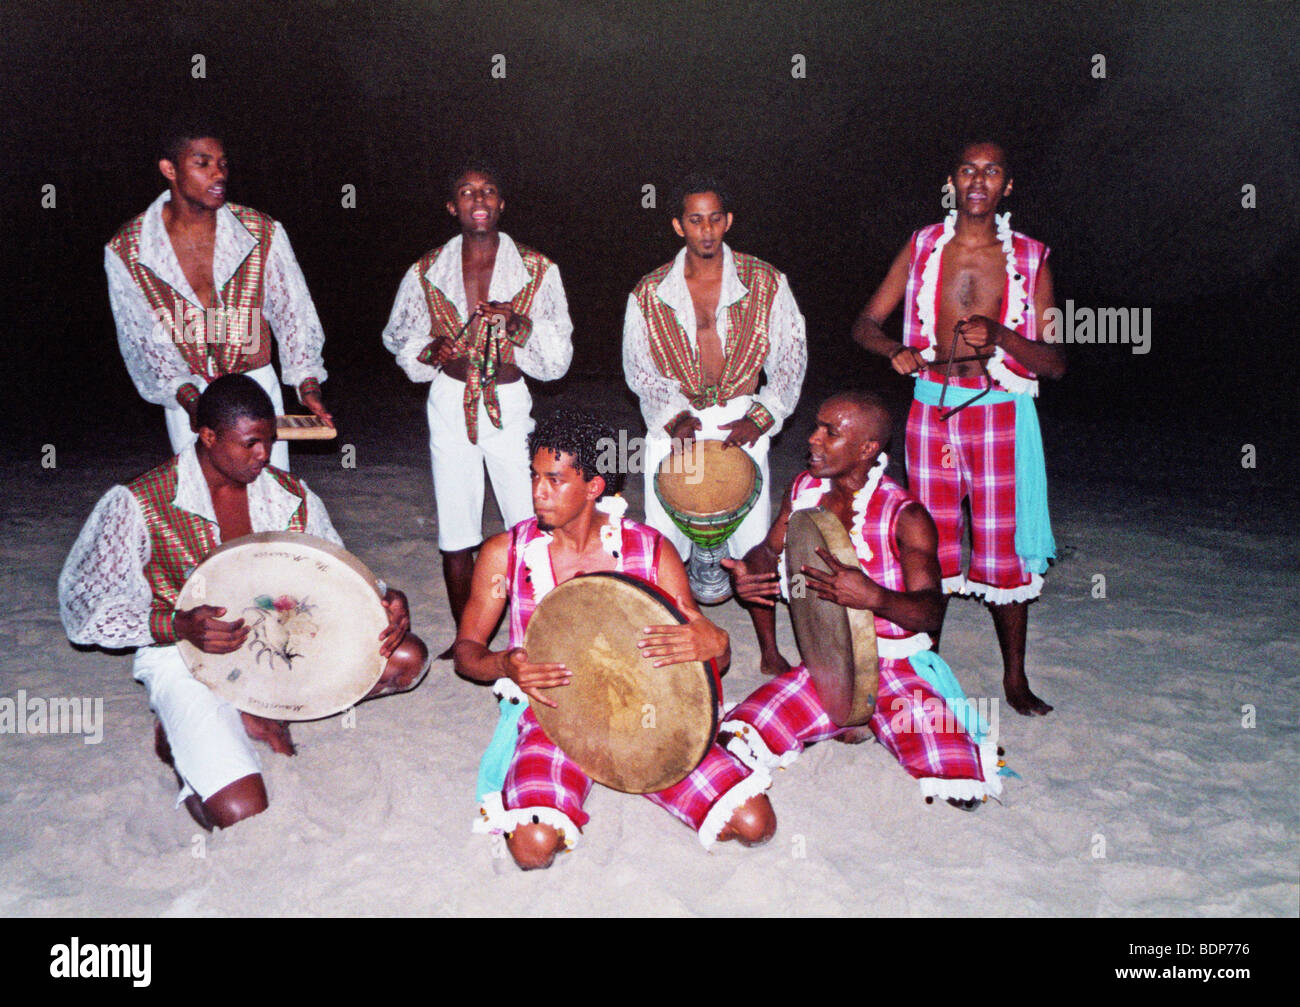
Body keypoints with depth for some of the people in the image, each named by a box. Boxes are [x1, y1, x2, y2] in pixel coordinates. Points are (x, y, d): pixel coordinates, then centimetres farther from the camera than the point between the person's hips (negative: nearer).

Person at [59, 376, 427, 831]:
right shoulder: (140, 504, -12)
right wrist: (179, 625, -27)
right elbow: (83, 606, -10)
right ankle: (185, 735, 7)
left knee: (407, 657, -15)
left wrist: (386, 601, -14)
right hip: (185, 658, -5)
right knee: (241, 813, -24)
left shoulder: (290, 496, 0)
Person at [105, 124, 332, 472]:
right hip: (187, 399, 0)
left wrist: (308, 386, -14)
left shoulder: (263, 234, -7)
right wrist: (187, 397, -20)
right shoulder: (125, 251, -7)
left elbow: (294, 313, -1)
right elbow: (142, 339, -6)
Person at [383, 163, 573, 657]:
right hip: (450, 403, 1)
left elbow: (558, 355, -1)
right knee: (455, 528, 4)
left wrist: (520, 325, -20)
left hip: (511, 403, -1)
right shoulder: (427, 271, 5)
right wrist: (431, 351, -6)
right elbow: (400, 339, 16)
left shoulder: (537, 269, 1)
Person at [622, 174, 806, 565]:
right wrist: (674, 416, -11)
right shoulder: (648, 294, 2)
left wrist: (759, 418, -8)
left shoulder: (766, 282, 1)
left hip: (742, 426, 0)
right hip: (674, 429, 0)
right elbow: (637, 369, 5)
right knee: (664, 549, 0)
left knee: (753, 543, 0)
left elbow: (792, 354, 3)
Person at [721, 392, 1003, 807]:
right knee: (741, 738, -18)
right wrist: (746, 575, -6)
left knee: (961, 790, -22)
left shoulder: (905, 516, -13)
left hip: (898, 667, -3)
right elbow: (769, 554, 18)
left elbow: (931, 613, -19)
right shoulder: (804, 489, 2)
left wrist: (874, 597, -39)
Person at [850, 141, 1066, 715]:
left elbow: (1055, 362, -2)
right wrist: (897, 350, -14)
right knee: (930, 547, 6)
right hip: (931, 409, 1)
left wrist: (1001, 335, -21)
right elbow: (865, 325, 8)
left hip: (1001, 415, -1)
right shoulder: (923, 248, 5)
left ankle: (1014, 678, 19)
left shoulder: (1030, 259, 2)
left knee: (1002, 549, 3)